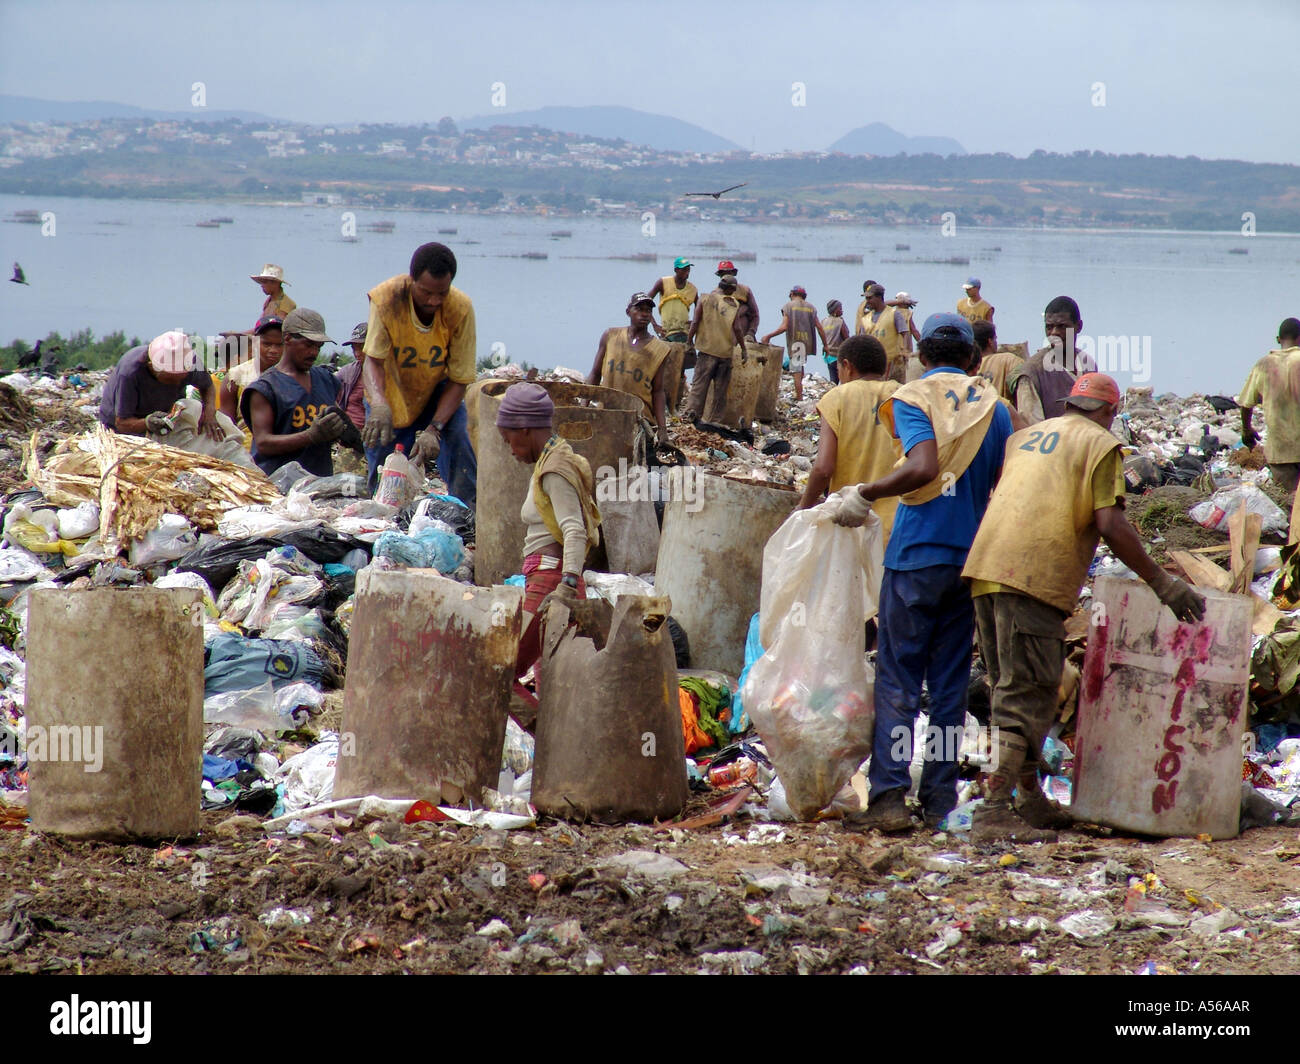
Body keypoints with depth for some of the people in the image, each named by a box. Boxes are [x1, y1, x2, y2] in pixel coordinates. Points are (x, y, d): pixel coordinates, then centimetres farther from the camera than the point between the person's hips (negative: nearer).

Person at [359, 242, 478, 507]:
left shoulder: (461, 309, -26)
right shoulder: (386, 298, -27)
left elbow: (458, 381, -21)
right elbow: (373, 359, -26)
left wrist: (434, 429, -33)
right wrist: (379, 404, -47)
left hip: (438, 392, 0)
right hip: (391, 394, 0)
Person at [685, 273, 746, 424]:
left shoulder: (705, 299, 0)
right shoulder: (734, 304, -2)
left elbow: (695, 323, -4)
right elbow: (737, 329, -6)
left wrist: (690, 342, 6)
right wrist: (743, 349, 3)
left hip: (707, 349, 0)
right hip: (726, 351, 0)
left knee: (699, 383, 1)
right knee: (721, 387, 8)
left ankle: (692, 412, -11)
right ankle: (717, 416, 10)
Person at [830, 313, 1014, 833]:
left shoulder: (912, 398, -5)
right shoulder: (994, 407, 9)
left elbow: (923, 467, -23)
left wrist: (864, 495, -15)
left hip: (916, 557, -4)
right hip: (971, 559, 4)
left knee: (898, 680, -2)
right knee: (951, 684, 9)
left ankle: (889, 796, -10)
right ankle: (940, 800, 9)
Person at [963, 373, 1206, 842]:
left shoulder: (1024, 437, 25)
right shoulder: (1101, 444, 4)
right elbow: (1110, 524, -9)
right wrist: (1163, 583, -5)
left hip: (985, 570, 8)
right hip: (1034, 575, -8)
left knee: (1013, 691, 17)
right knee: (1028, 696, -9)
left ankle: (1029, 799, 27)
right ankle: (994, 813, -17)